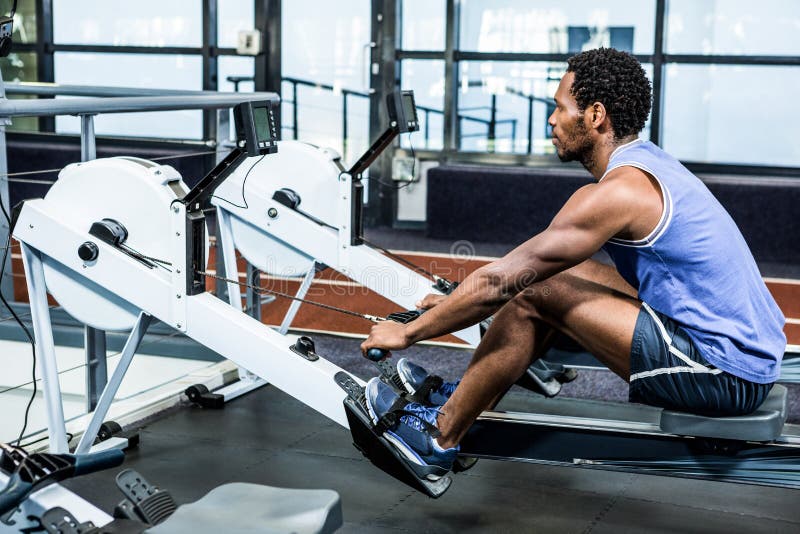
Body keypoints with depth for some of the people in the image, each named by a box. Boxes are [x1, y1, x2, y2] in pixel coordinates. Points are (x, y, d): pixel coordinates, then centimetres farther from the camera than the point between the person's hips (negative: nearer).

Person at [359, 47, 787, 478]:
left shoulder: (619, 191, -18)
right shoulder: (647, 163, 13)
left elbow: (499, 281, -17)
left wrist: (408, 332, -6)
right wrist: (455, 303, 27)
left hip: (722, 376, -10)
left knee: (536, 295, -10)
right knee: (561, 272, 15)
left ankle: (438, 438, 2)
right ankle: (464, 397, 22)